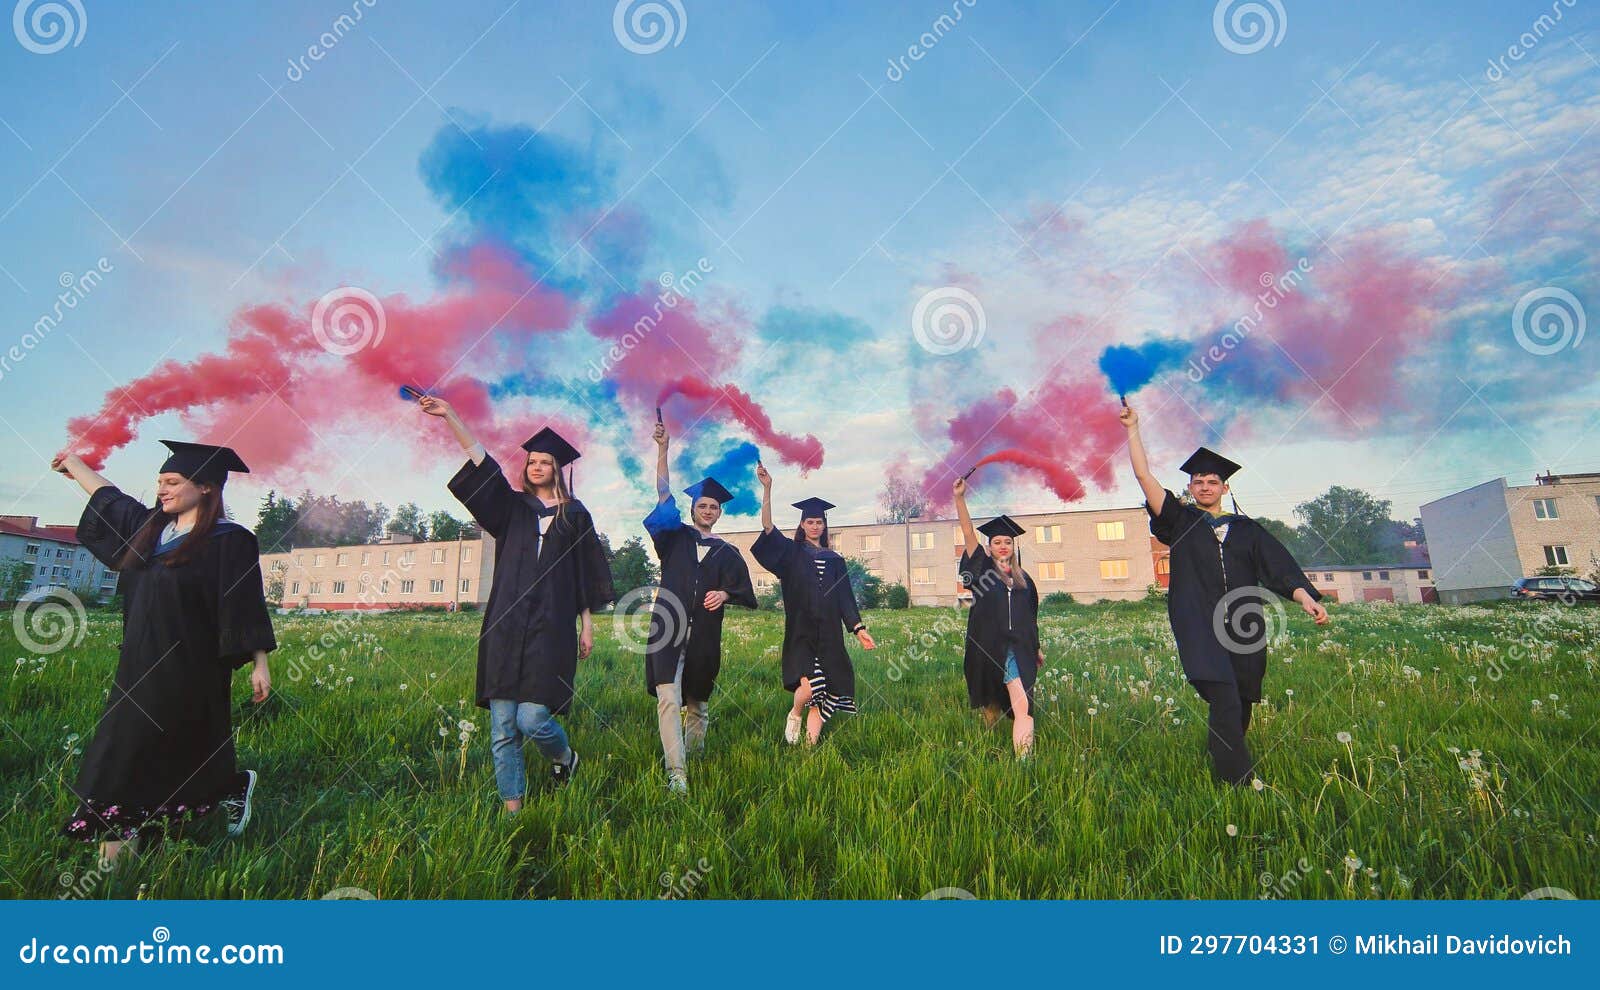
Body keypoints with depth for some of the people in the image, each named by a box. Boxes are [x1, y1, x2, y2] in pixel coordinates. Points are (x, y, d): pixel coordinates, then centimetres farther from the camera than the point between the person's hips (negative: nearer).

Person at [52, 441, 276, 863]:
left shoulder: (229, 541, -12)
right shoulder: (150, 527, 9)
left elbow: (247, 608, -13)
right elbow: (107, 496, 28)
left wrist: (259, 664, -14)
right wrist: (73, 462, 41)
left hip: (189, 671, -8)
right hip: (140, 666, 8)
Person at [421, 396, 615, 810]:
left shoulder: (574, 515, 9)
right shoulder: (513, 508, 13)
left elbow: (587, 573, 9)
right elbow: (482, 463, 3)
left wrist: (587, 624, 4)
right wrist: (449, 416, -6)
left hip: (550, 628, -3)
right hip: (506, 627, 3)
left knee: (533, 720, -10)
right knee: (502, 730, 2)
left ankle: (565, 757, 22)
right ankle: (512, 807, 12)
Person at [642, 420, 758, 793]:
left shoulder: (726, 552, 12)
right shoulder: (675, 537, 10)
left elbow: (743, 590, 7)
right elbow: (663, 493, 2)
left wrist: (724, 594, -15)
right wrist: (663, 449, -5)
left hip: (703, 635, 2)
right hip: (668, 628, -1)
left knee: (696, 702, 11)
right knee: (668, 698, -14)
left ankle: (694, 756, 33)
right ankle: (676, 773, -16)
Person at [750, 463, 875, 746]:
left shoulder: (835, 560, 14)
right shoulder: (792, 553, 6)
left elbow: (845, 598, 12)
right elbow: (767, 526, -8)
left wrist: (859, 629, 0)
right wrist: (767, 488, -18)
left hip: (829, 637, 3)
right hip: (800, 634, -3)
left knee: (821, 698, 0)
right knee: (809, 688, -20)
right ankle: (794, 715, 12)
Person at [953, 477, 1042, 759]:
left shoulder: (1023, 579, 14)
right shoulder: (983, 569, 4)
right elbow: (968, 532, -6)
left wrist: (1037, 648, 23)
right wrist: (960, 498, -15)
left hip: (1017, 649, 2)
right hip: (987, 648, -2)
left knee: (1023, 706, -12)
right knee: (991, 706, 9)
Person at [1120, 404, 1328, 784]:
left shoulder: (1246, 529, 15)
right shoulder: (1181, 521, 9)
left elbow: (1280, 566, 6)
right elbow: (1144, 475, 4)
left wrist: (1306, 597, -12)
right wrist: (1133, 428, 3)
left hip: (1244, 627, 3)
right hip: (1200, 626, -3)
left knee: (1240, 705, 8)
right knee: (1224, 700, -16)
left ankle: (1223, 764, 29)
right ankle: (1238, 778, -14)